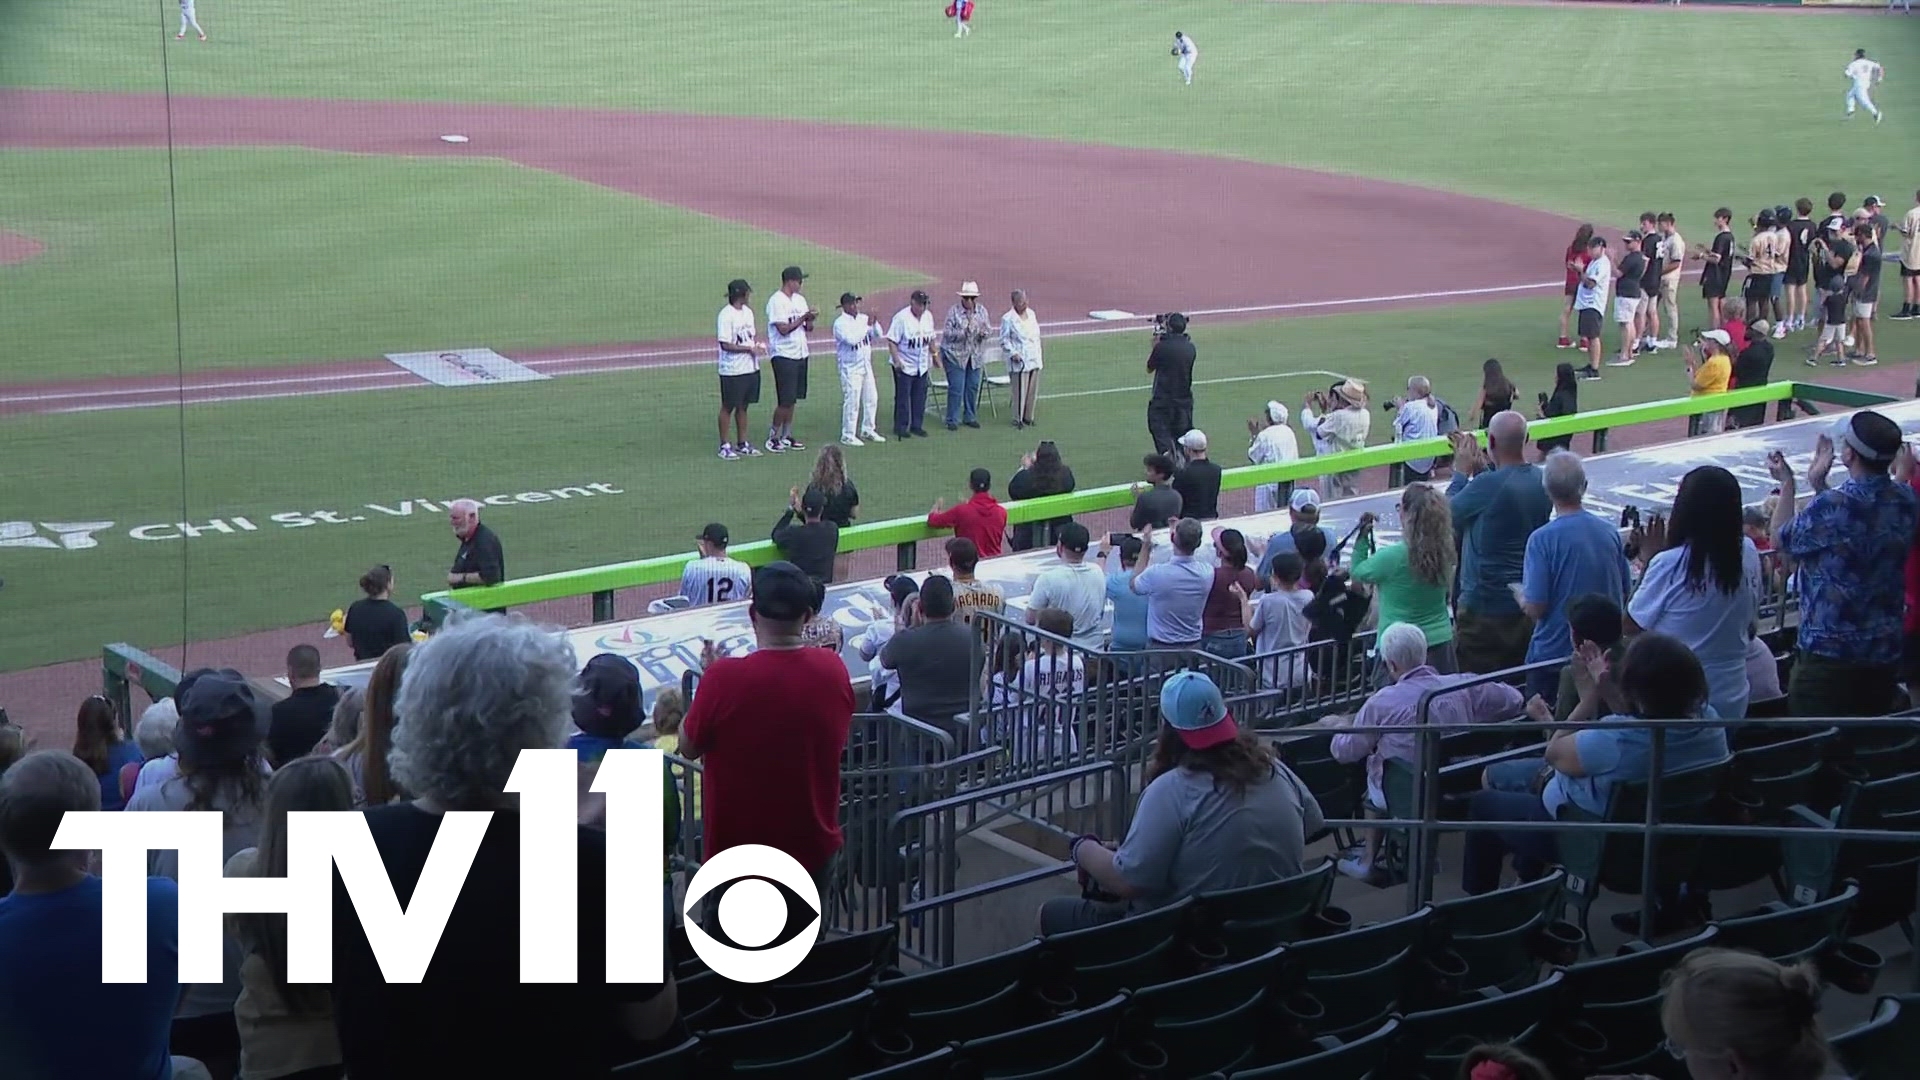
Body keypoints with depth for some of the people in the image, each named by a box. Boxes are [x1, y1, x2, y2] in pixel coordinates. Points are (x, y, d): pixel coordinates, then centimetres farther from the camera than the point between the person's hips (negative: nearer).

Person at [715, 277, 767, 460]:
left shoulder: (748, 311, 10)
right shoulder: (726, 315, -16)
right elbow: (726, 345, -19)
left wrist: (757, 343, -1)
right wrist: (750, 348, -19)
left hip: (750, 368, 8)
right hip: (733, 370, -8)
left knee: (743, 406, 15)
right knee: (728, 407, 2)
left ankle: (742, 444, 24)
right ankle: (724, 447, 9)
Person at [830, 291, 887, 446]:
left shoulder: (863, 319, 7)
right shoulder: (840, 323, -14)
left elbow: (878, 335, 3)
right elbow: (852, 339, -28)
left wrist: (874, 323, -14)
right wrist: (867, 325, -24)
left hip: (866, 366, 7)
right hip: (850, 368, -7)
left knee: (871, 398, 13)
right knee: (852, 401, -7)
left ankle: (868, 430, 28)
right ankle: (848, 436, 0)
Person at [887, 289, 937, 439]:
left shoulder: (928, 316, 4)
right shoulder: (901, 317, -17)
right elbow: (892, 341, -18)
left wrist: (934, 356, 18)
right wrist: (896, 361, -25)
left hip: (922, 365, 6)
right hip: (904, 365, -6)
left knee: (920, 397, 10)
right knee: (902, 397, 1)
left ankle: (916, 425, 20)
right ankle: (900, 427, 9)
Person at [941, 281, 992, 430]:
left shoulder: (982, 311, 3)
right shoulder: (953, 311, -10)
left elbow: (989, 331, 3)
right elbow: (947, 333, -14)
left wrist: (985, 332, -21)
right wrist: (963, 331, -28)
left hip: (975, 355, 4)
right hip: (955, 355, -4)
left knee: (973, 387, 8)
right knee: (956, 388, -6)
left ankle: (970, 417, 22)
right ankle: (952, 420, 3)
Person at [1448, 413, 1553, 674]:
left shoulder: (1488, 485, -22)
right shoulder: (1541, 481, 1)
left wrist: (1462, 472, 4)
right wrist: (1481, 469, 14)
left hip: (1486, 607, -7)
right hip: (1528, 607, 7)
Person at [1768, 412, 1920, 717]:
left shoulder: (1833, 506, -23)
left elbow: (1782, 540, -5)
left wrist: (1786, 483, 7)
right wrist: (1819, 484, 17)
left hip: (1829, 652, -7)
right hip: (1885, 653, 7)